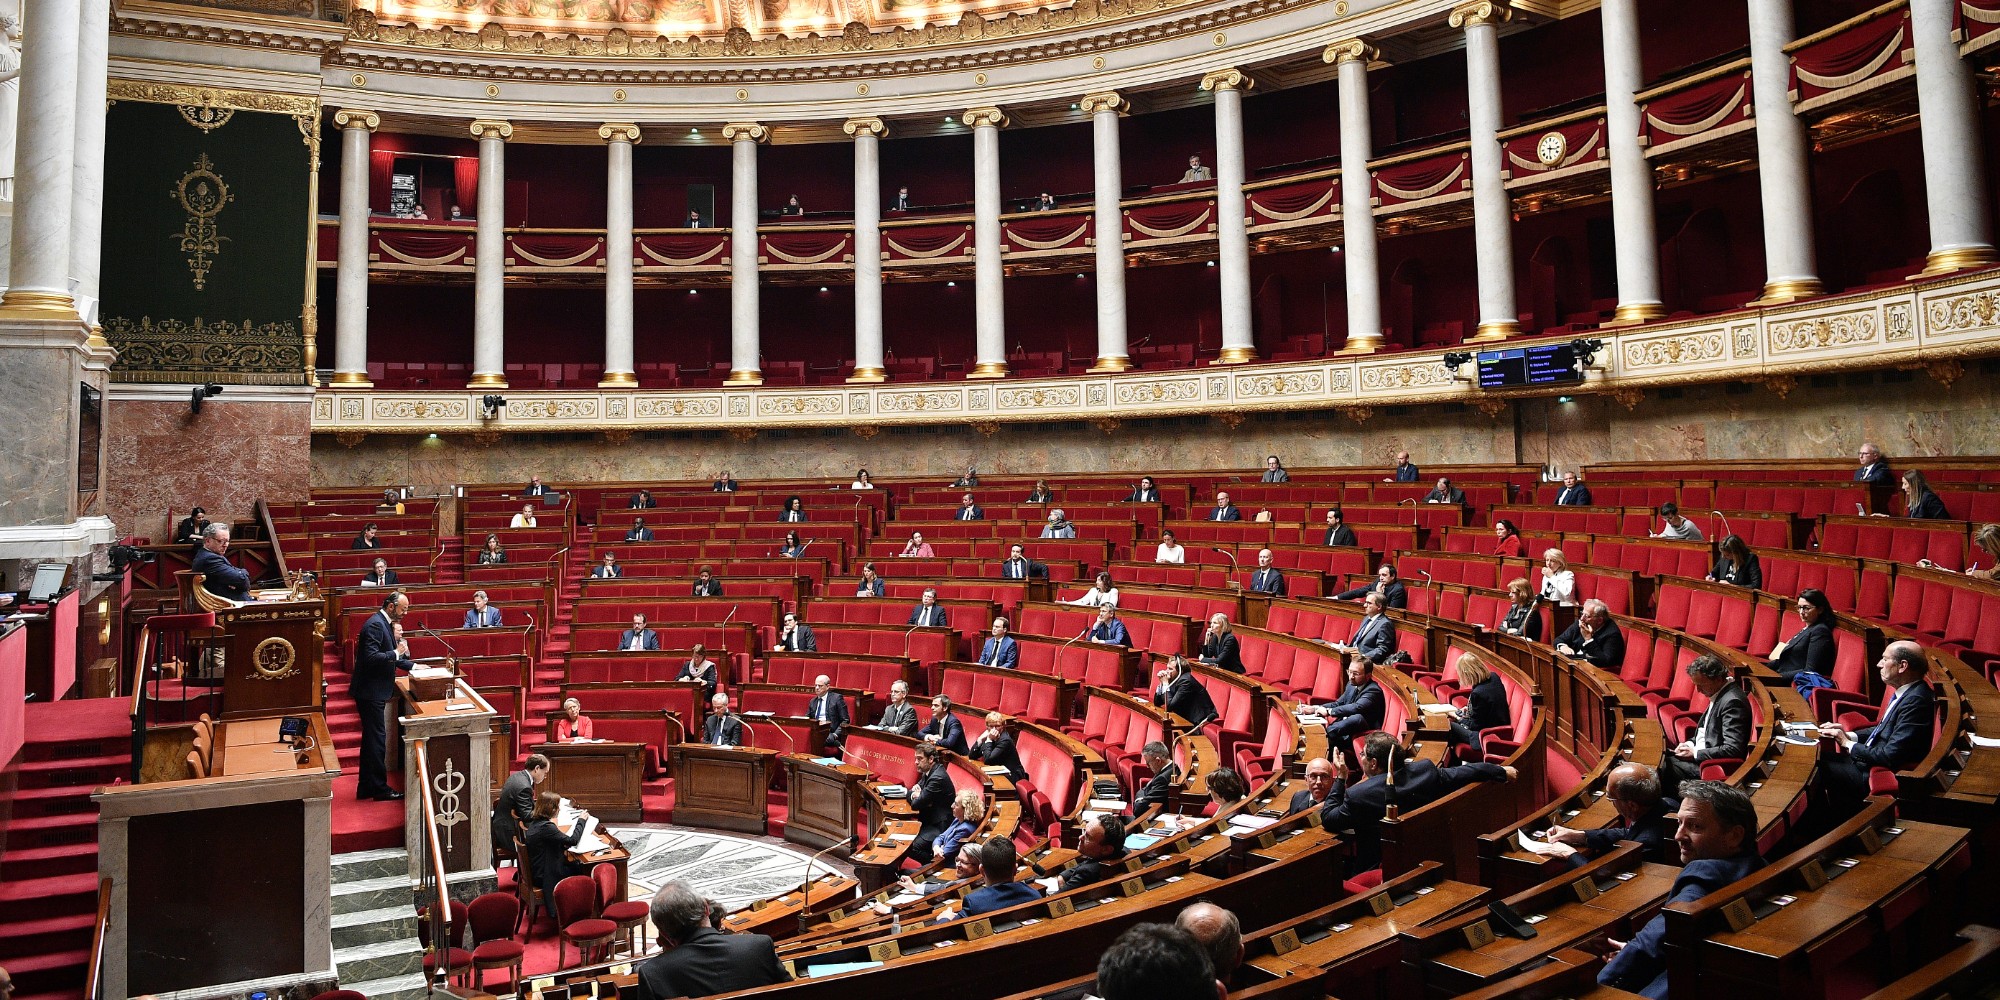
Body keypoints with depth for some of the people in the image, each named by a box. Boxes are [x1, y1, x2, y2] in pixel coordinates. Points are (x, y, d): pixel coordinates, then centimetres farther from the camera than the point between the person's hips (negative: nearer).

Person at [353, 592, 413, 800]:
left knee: (371, 738, 15)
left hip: (374, 692, 11)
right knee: (377, 738, -4)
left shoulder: (385, 624, 13)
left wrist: (411, 665, 20)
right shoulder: (375, 625, -18)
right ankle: (380, 788, 3)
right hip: (370, 692, -11)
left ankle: (366, 787, 23)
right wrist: (396, 653, -18)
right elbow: (370, 657, -27)